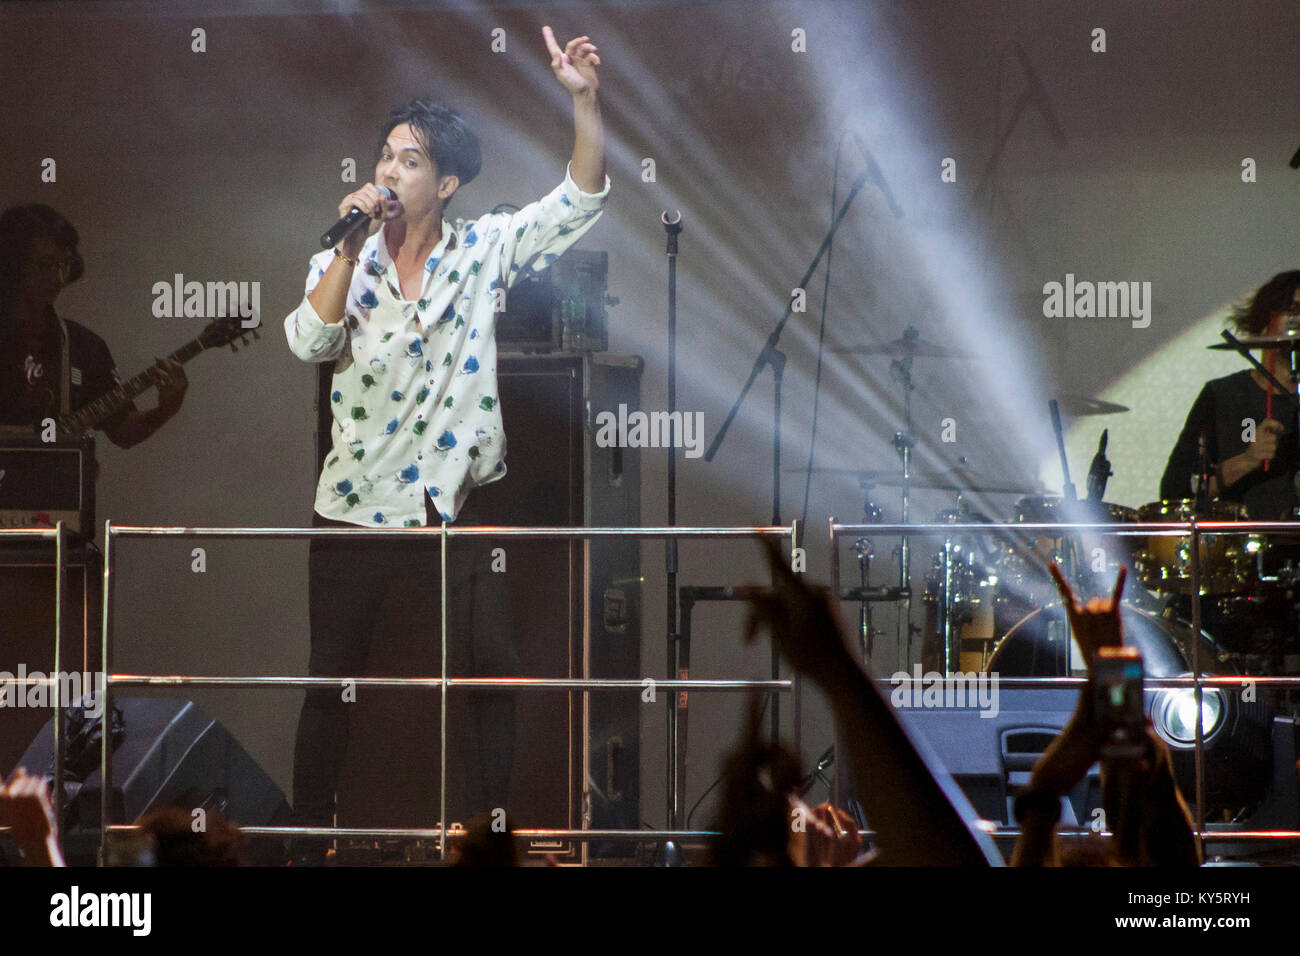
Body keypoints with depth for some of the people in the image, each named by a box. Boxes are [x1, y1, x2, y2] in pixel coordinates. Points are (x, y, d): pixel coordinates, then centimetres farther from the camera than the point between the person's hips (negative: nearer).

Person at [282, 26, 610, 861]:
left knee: (487, 681, 1)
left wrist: (584, 99, -21)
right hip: (353, 511, 0)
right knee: (331, 684, 8)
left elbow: (583, 198, -7)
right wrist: (352, 247, -22)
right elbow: (310, 343, -16)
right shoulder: (343, 262, 2)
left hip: (448, 511, 0)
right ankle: (308, 842, 18)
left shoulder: (483, 251, 1)